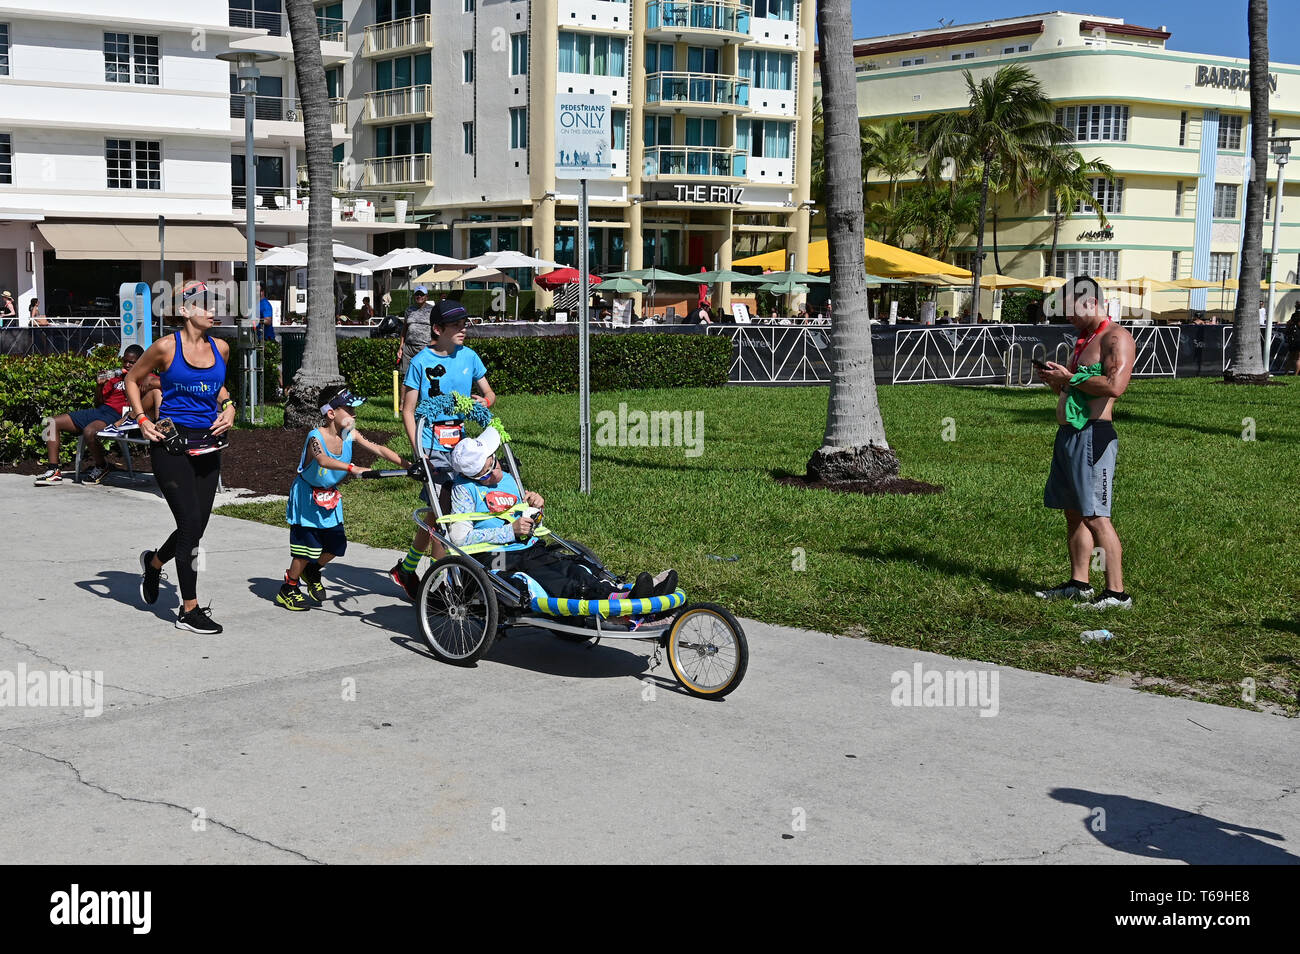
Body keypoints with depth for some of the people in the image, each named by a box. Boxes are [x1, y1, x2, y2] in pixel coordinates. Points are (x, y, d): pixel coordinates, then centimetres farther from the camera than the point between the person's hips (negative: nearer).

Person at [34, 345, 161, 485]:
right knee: (53, 423, 0)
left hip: (116, 416, -8)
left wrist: (150, 382, -22)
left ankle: (102, 467, -9)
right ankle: (54, 471, -6)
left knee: (89, 431, -38)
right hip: (100, 410, 8)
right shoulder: (116, 376, 25)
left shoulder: (144, 378, 8)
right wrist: (100, 385, 7)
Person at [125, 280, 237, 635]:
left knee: (196, 527, 8)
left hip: (208, 444, 6)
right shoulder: (166, 347, -6)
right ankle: (189, 610, 0)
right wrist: (142, 419, -3)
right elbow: (132, 380, 7)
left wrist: (228, 408, 8)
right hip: (172, 445, -6)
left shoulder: (221, 348, 8)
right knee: (191, 523, -10)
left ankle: (154, 561, 41)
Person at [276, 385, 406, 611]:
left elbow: (379, 450, -12)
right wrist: (352, 468, -61)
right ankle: (288, 590, 17)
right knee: (307, 546, -3)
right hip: (307, 497, -6)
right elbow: (323, 460, -46)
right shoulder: (316, 436, -26)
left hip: (330, 497, 6)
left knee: (336, 545, 3)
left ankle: (312, 571, 32)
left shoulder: (350, 435, -9)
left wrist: (408, 465, -22)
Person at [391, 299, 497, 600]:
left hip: (460, 444, 5)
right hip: (433, 448, -5)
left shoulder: (469, 357, 7)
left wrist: (484, 401, -9)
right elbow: (408, 410, -4)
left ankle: (406, 570, 31)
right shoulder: (420, 362, -6)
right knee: (440, 513, -8)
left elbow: (489, 393, 16)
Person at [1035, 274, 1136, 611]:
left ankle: (1116, 592, -8)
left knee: (1095, 515, -11)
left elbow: (1114, 386, -25)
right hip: (1068, 433, 10)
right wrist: (1056, 380, 9)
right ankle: (1078, 583, 22)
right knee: (1073, 511, 14)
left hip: (1092, 435, -10)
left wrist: (1070, 378, -16)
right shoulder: (1085, 337, 20)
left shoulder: (1116, 338, -10)